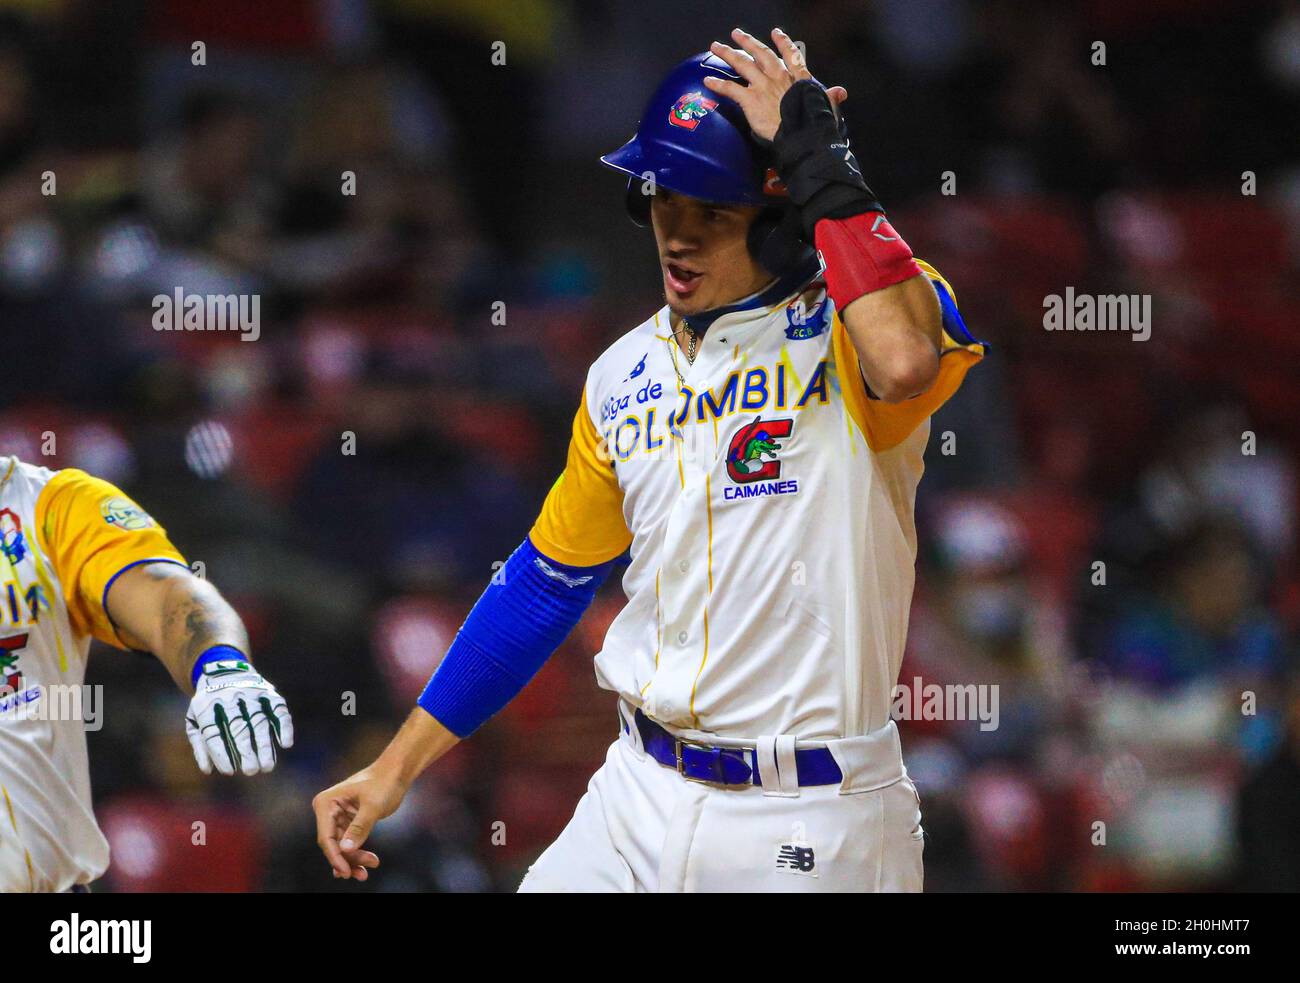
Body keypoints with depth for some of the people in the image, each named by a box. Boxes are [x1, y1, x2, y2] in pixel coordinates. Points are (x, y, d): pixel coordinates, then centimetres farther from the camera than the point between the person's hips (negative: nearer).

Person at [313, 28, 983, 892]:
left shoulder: (855, 321, -9)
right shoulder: (626, 378, 10)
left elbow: (906, 364, -35)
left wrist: (817, 160, -25)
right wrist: (395, 769, 15)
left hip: (809, 833, -5)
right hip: (638, 809, 6)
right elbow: (546, 584, 17)